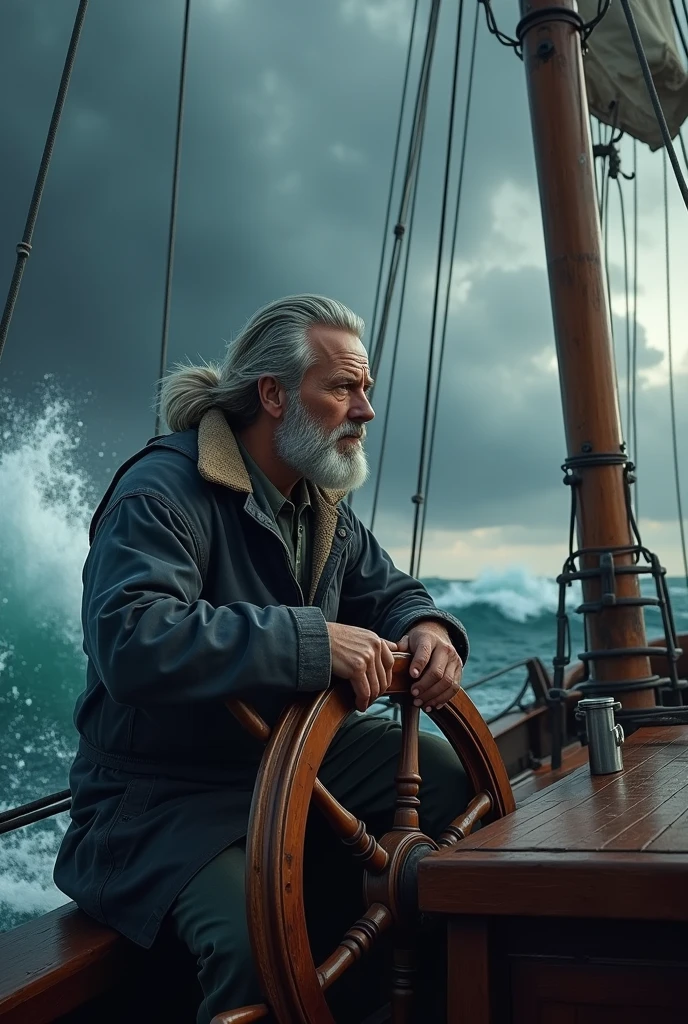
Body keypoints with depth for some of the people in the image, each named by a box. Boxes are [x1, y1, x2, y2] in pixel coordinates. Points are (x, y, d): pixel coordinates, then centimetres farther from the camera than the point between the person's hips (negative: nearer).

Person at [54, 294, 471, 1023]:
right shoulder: (164, 491, -21)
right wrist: (312, 641, -38)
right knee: (259, 942, -34)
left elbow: (389, 593, 16)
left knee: (464, 784, 3)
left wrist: (426, 628, -10)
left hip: (298, 752, 8)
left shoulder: (323, 506, 7)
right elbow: (129, 642, -36)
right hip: (163, 796, -8)